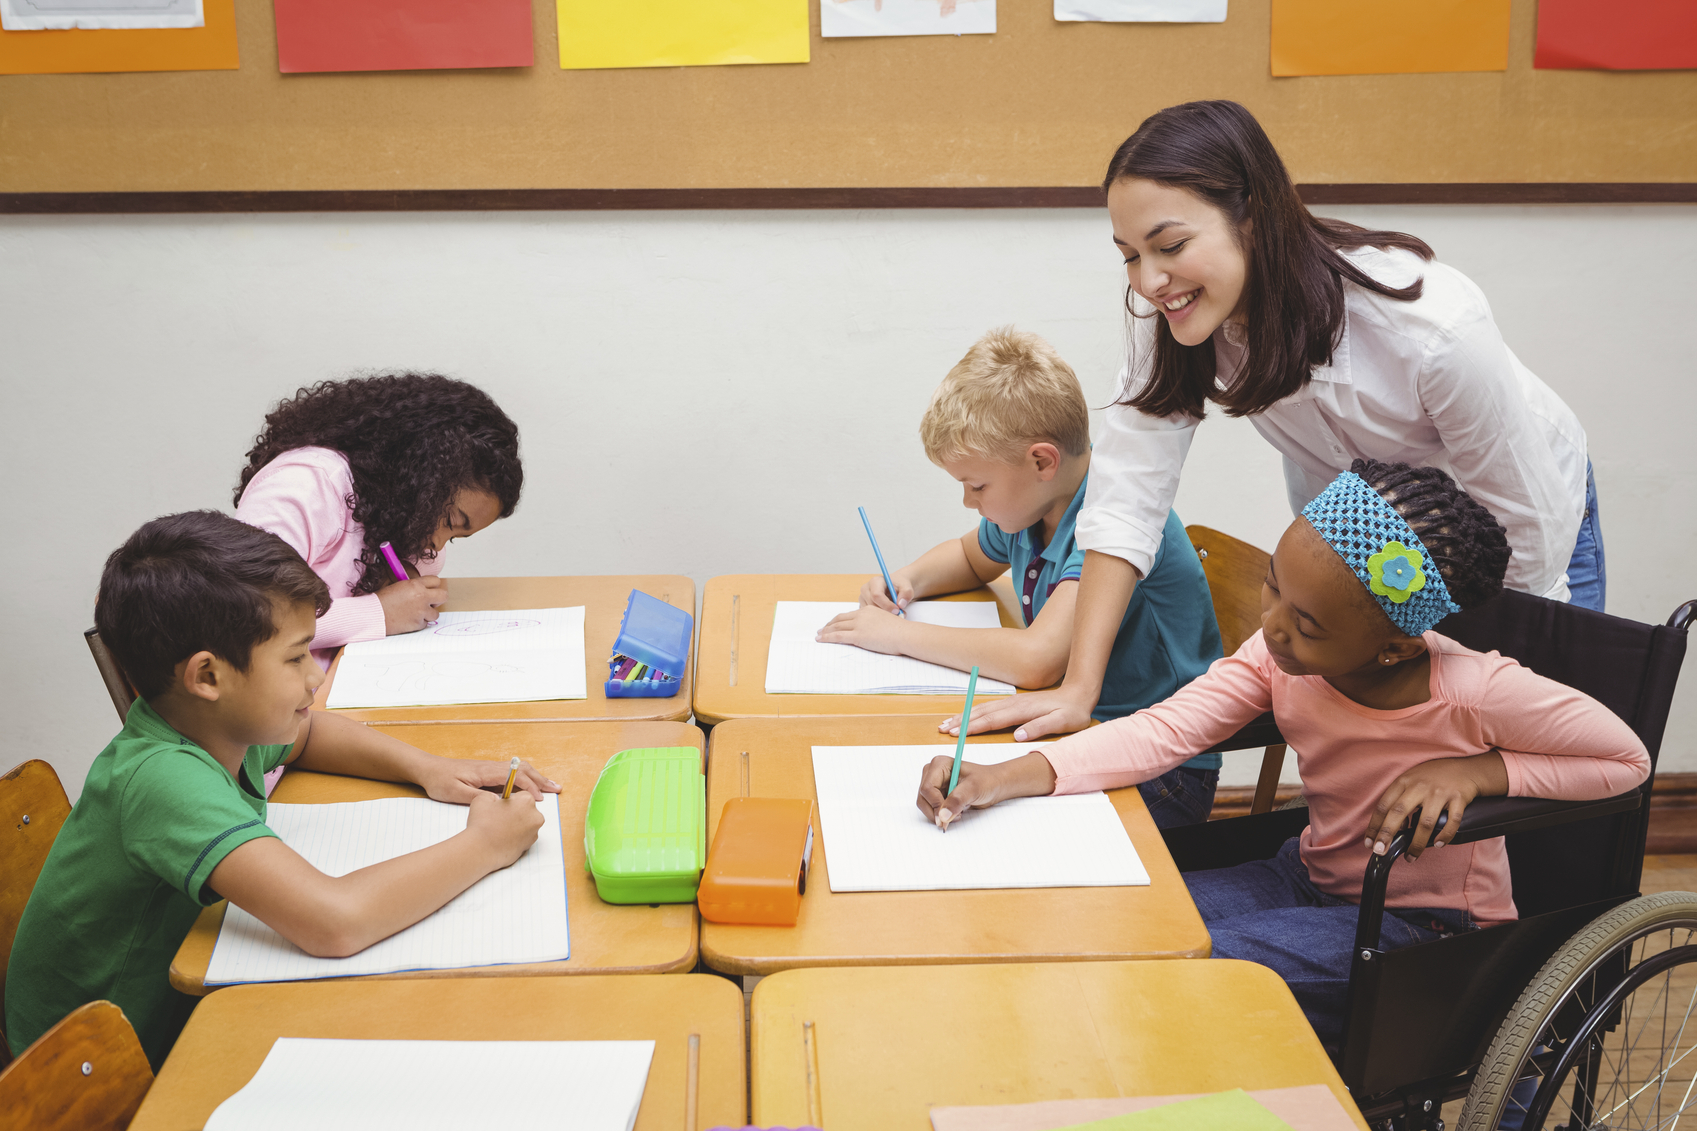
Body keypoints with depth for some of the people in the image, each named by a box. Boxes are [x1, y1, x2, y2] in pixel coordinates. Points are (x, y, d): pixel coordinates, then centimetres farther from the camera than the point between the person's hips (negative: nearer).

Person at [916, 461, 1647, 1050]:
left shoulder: (1476, 694, -26)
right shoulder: (1279, 657, -12)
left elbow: (1627, 759, -14)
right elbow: (1165, 730, -20)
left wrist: (1475, 769, -28)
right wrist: (1010, 778, -34)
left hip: (1424, 926, -6)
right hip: (1314, 879, 6)